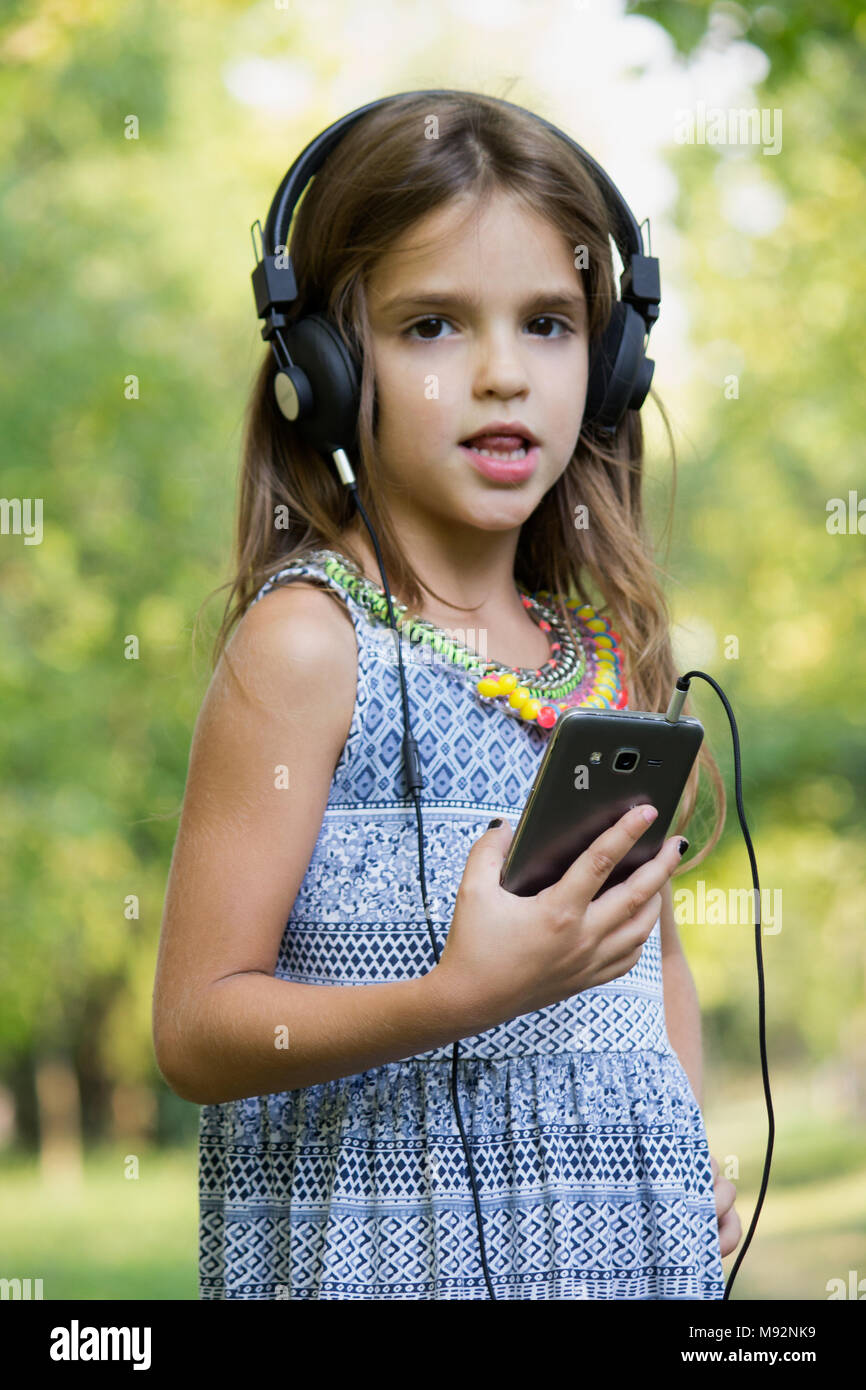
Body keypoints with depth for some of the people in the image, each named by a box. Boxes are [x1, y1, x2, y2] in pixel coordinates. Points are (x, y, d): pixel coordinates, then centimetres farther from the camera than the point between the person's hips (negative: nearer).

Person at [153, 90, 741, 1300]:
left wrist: (692, 1161, 5)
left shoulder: (613, 650, 6)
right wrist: (460, 997, -26)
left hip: (615, 1241, 5)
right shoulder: (305, 640, -11)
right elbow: (195, 1033, -13)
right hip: (381, 1238, -5)